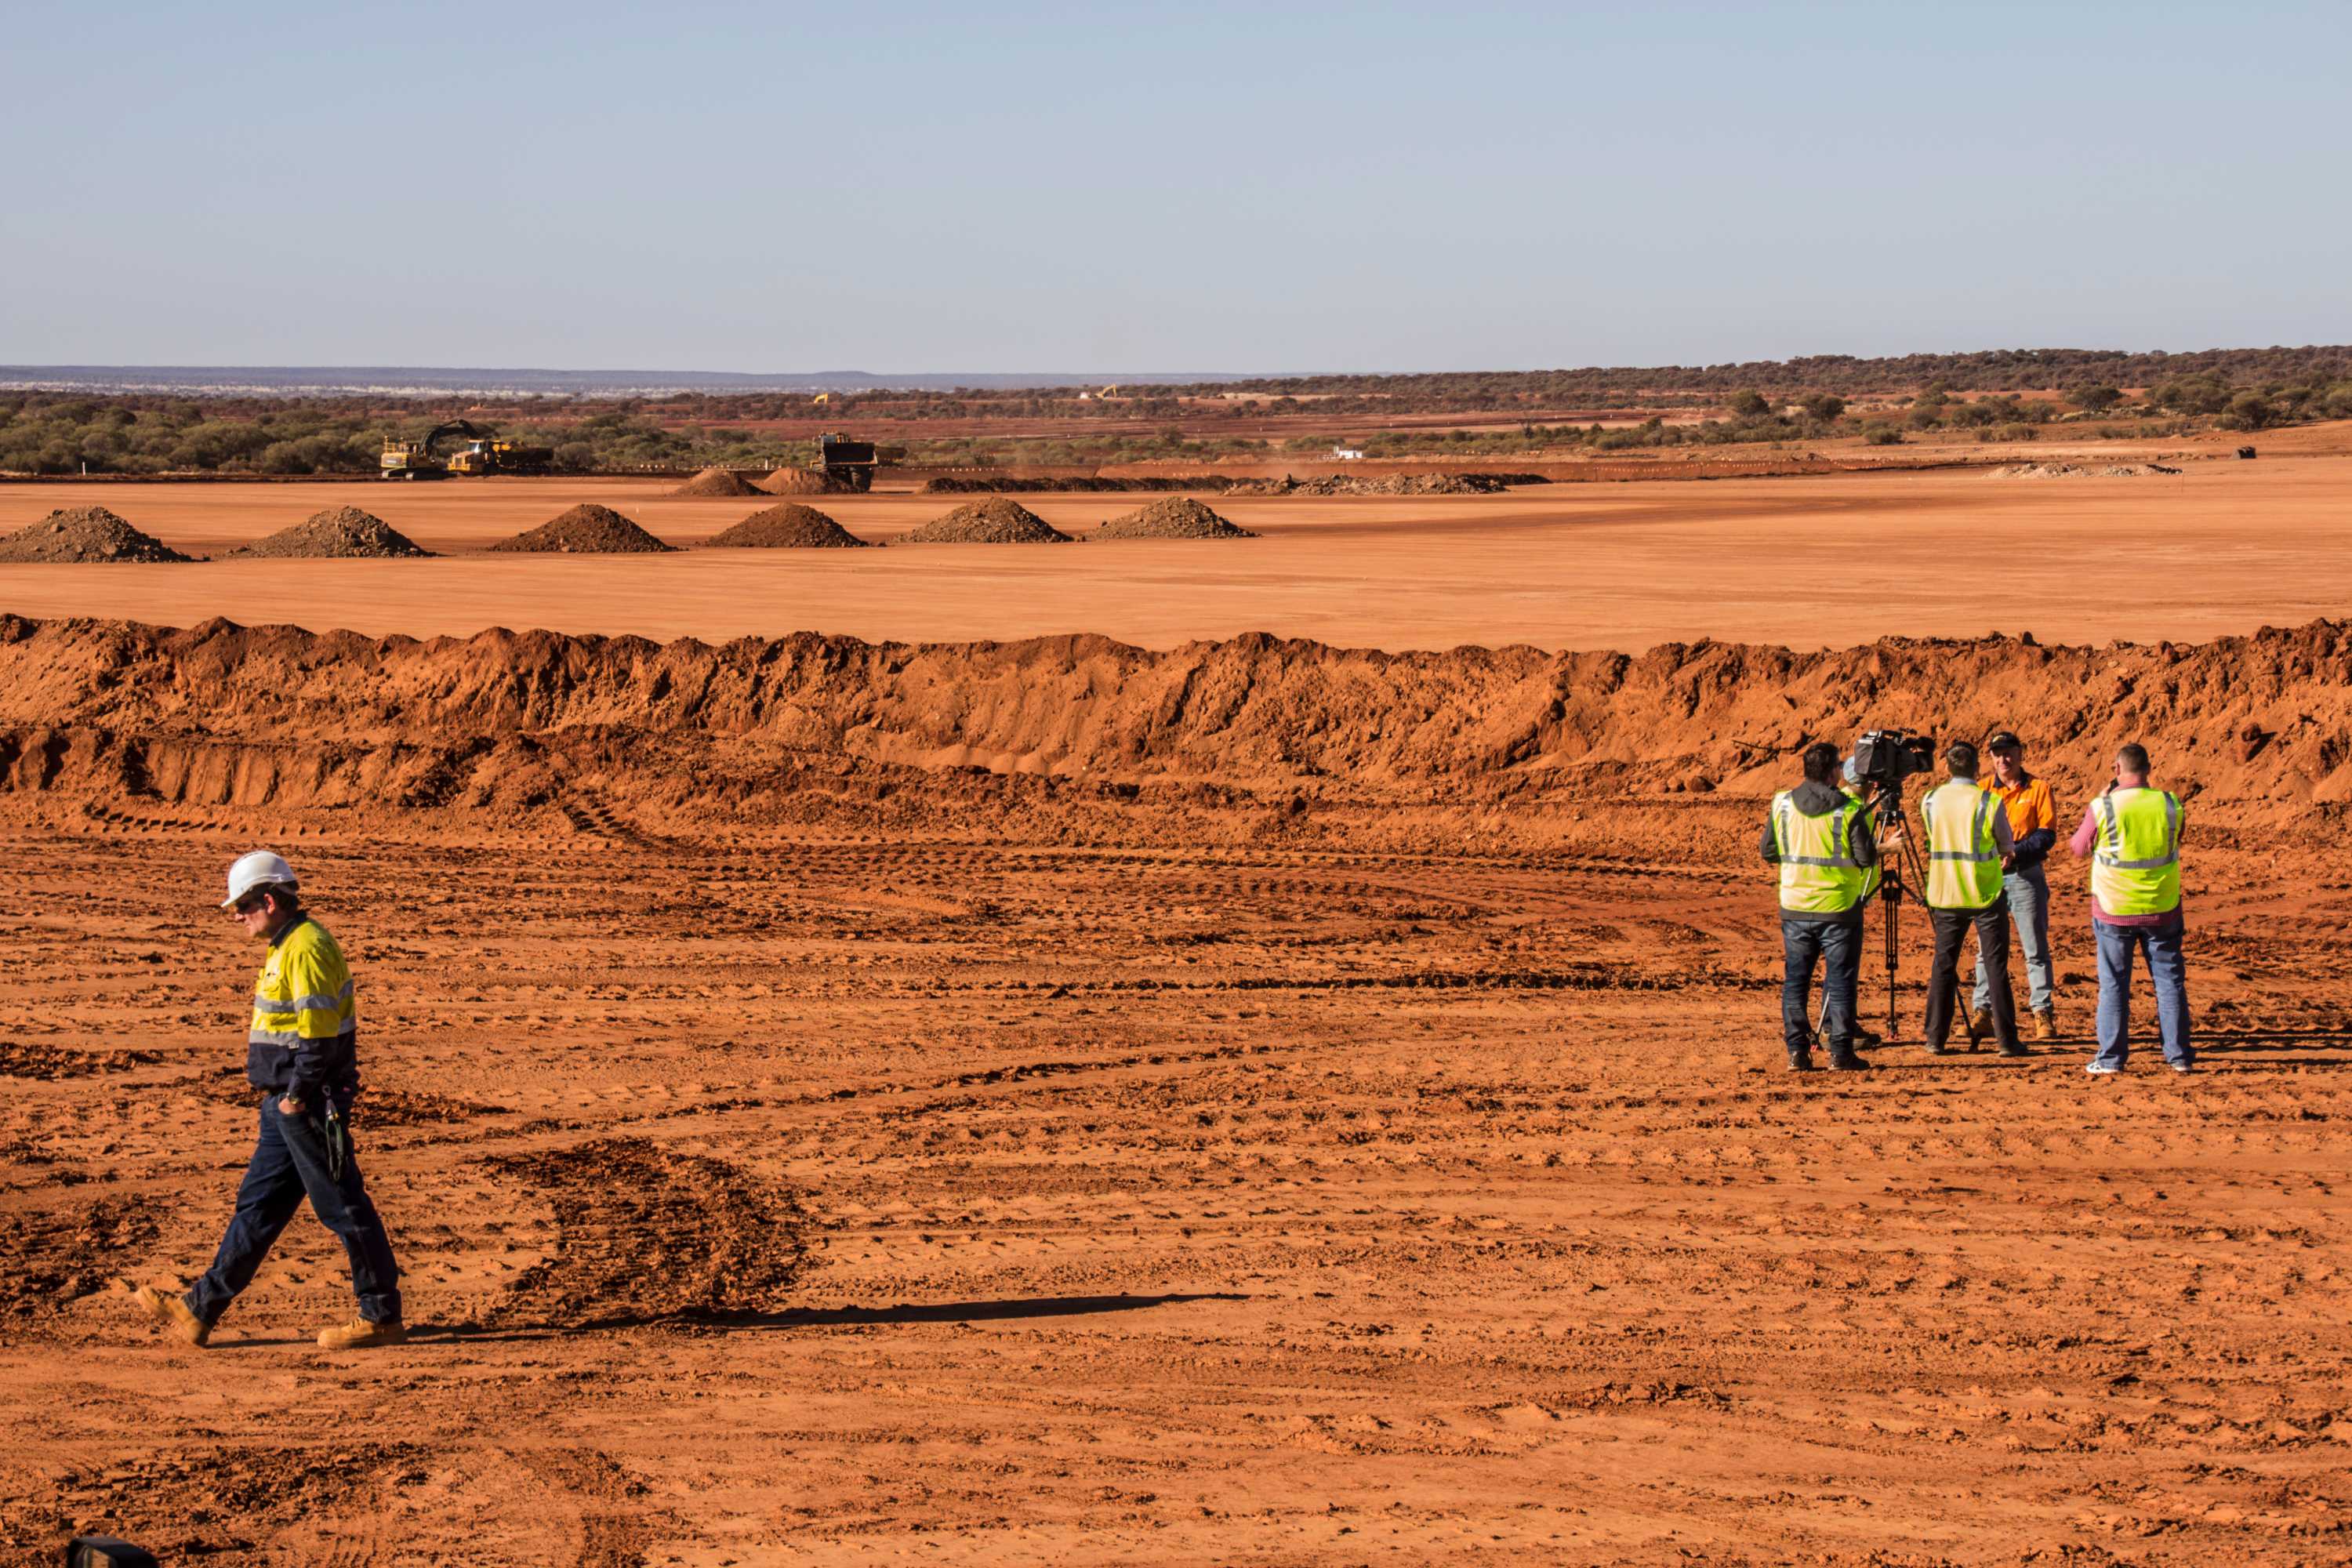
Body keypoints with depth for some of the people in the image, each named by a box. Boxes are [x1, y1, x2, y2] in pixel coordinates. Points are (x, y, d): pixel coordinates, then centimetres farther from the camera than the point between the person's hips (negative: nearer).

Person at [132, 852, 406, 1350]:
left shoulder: (307, 948, -17)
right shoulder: (289, 945, 15)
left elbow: (319, 1031, -23)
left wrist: (296, 1097, -18)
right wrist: (285, 1097, 18)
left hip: (309, 1106, -11)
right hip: (289, 1104, 11)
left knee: (342, 1206, -3)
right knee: (257, 1205, 13)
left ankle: (382, 1317, 5)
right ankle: (200, 1310, 18)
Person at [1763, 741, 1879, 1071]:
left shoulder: (1781, 804, 1)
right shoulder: (1849, 810, -11)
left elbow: (1769, 854, 8)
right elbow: (1867, 859, -11)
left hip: (1795, 907, 3)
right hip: (1839, 908, -3)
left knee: (1795, 981, 9)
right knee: (1840, 981, 3)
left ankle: (1797, 1051, 6)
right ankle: (1840, 1052, 2)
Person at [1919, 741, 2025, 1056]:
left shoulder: (1930, 800, 0)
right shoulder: (1990, 802, -10)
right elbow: (2006, 847, 2)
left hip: (1945, 894, 3)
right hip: (1986, 895, -3)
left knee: (1944, 964, 11)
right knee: (1996, 966, 2)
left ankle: (1936, 1038, 9)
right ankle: (2006, 1039, 0)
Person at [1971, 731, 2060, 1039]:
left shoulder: (2038, 788, 0)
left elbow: (2047, 835, -6)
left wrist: (2016, 852, -20)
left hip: (2026, 876, -3)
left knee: (2035, 950, -1)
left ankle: (2044, 1014, 2)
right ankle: (1983, 1013, 11)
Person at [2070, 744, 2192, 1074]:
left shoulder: (2102, 808, -12)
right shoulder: (2170, 805, -4)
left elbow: (2079, 848, 3)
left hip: (2114, 910, -2)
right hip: (2162, 909, 2)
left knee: (2114, 984, 6)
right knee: (2170, 980, 10)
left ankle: (2111, 1058, 6)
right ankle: (2179, 1056, 11)